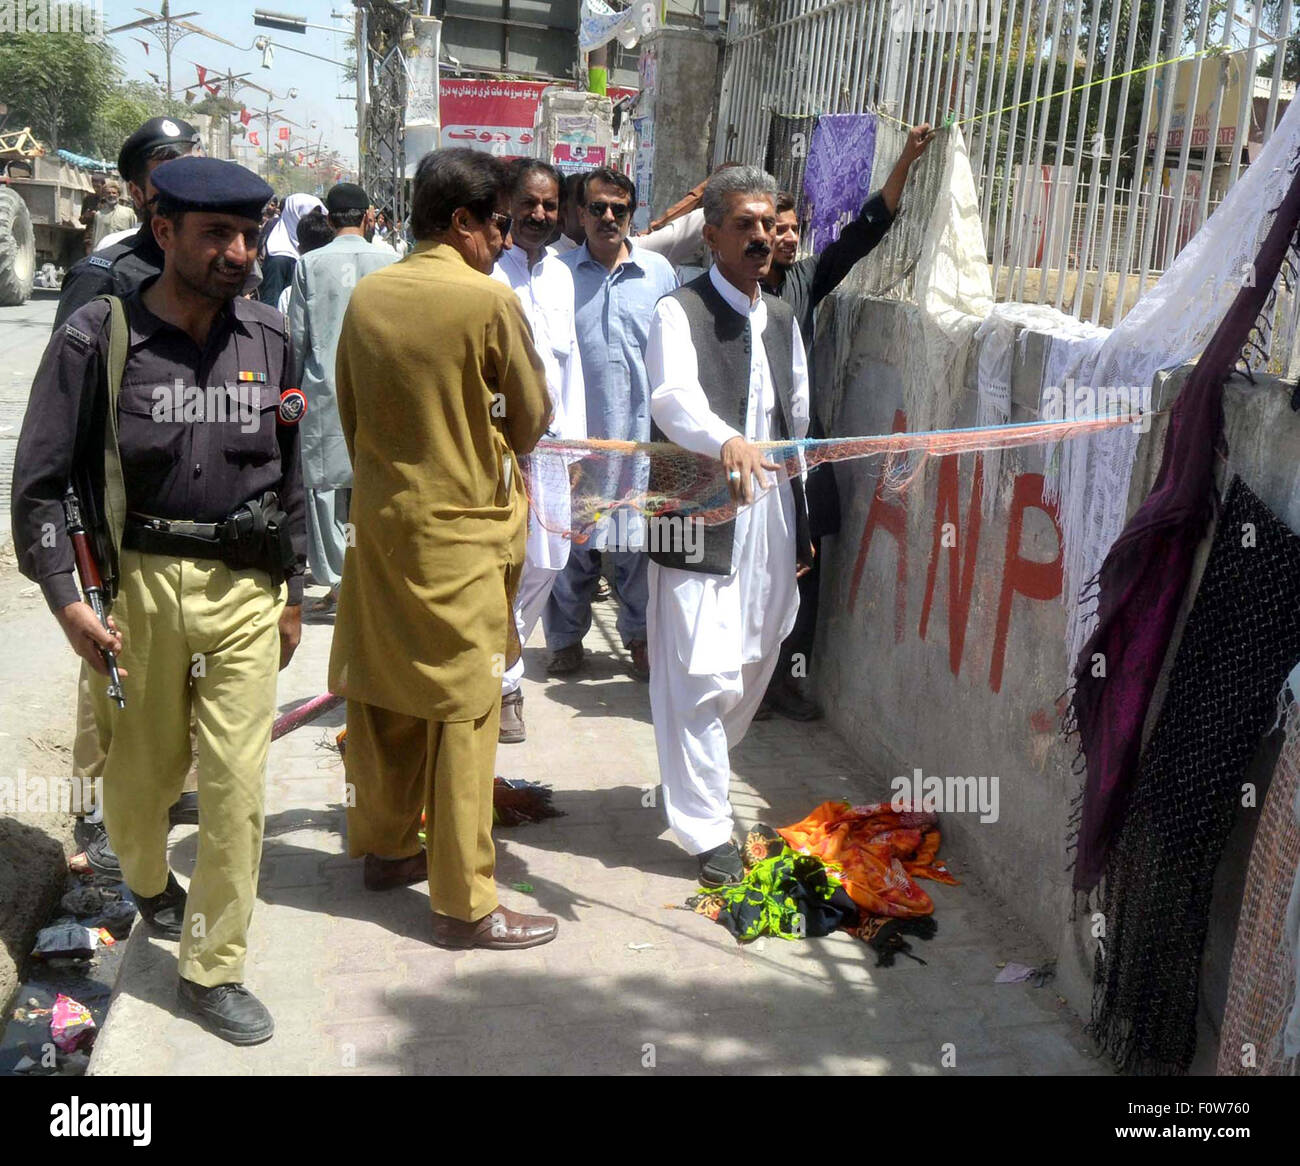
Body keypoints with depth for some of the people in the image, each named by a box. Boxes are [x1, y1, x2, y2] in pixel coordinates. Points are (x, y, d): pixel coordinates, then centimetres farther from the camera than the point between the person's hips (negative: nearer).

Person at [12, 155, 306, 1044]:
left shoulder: (269, 338, 5)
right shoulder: (99, 336, -5)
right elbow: (41, 481, -2)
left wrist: (293, 593, 14)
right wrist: (66, 601, -9)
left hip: (245, 589, 2)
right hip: (136, 582, -1)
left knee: (237, 786, 0)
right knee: (143, 771, 14)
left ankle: (213, 970, 17)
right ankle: (148, 881, 48)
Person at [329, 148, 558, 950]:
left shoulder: (368, 296, 3)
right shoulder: (491, 301, -14)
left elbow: (349, 411, 11)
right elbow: (533, 419, -4)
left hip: (379, 515, 7)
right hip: (462, 525, -6)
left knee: (384, 688, 17)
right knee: (467, 708, 1)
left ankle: (385, 846, 33)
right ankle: (466, 902, 8)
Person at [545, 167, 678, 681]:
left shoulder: (658, 272, 7)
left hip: (643, 430, 1)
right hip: (575, 431, -1)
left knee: (639, 537, 8)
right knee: (572, 539, 6)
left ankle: (639, 634, 24)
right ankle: (567, 637, 22)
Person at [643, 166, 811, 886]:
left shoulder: (783, 319, 15)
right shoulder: (679, 312, -8)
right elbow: (674, 397, -27)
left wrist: (802, 525, 19)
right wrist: (726, 439, -48)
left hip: (771, 517, 7)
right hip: (700, 519, -7)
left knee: (754, 665, 17)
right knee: (702, 675, -6)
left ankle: (693, 775, 42)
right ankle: (707, 830, 8)